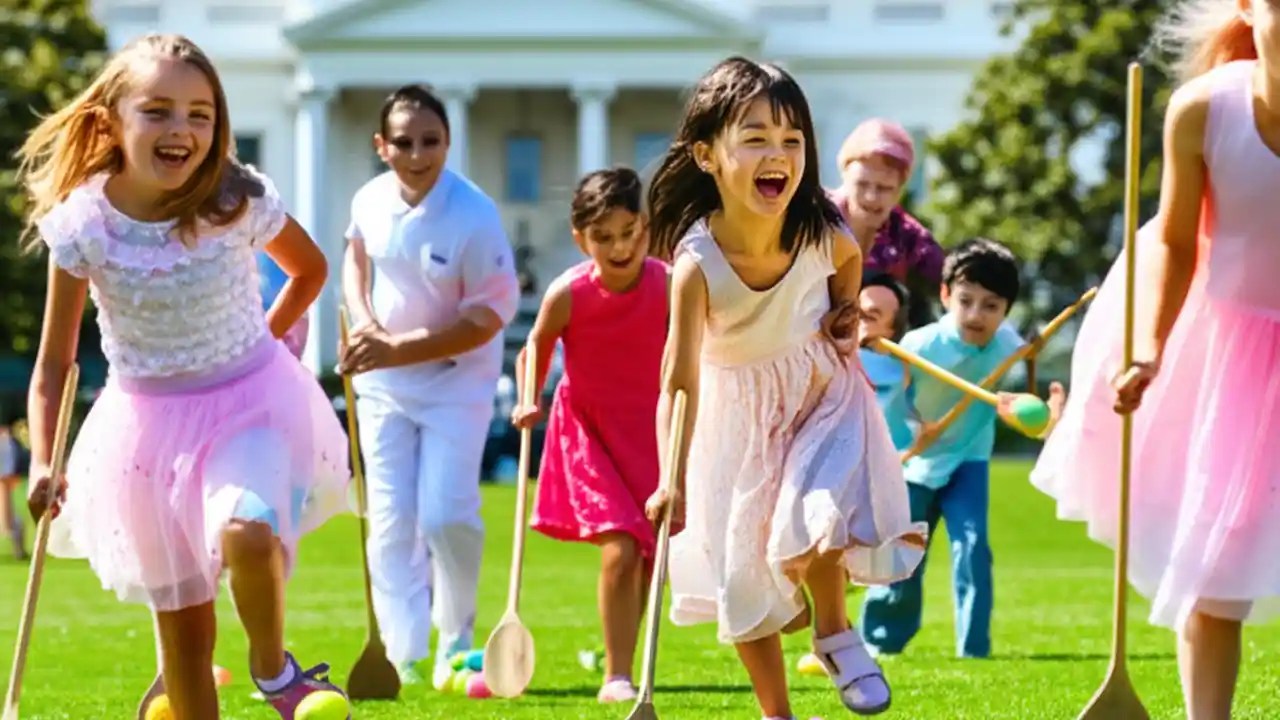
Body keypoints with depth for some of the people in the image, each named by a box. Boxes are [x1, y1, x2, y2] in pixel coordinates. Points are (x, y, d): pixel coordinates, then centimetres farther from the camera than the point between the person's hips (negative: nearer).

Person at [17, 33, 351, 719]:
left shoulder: (240, 201, -15)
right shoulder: (82, 225, -14)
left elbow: (310, 268, 8)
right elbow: (53, 364, -4)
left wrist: (257, 345, 7)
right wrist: (43, 462, -15)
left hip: (250, 402, -1)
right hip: (148, 417, 1)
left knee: (246, 532, -32)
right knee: (182, 627, 6)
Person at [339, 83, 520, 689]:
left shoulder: (474, 217, -22)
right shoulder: (370, 201, -6)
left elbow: (488, 317, -20)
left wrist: (398, 349, -24)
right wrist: (364, 325, -2)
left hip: (455, 382, -5)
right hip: (383, 383, 5)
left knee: (445, 516, -12)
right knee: (390, 523, 2)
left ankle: (457, 639, 14)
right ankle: (403, 657, 8)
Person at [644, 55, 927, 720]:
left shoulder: (820, 233, -20)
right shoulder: (697, 262, -30)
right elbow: (681, 377, -31)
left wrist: (846, 312, -4)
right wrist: (672, 481, -35)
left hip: (822, 394, 1)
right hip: (740, 411, -1)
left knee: (809, 526, -22)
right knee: (741, 565, 4)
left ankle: (834, 631, 9)